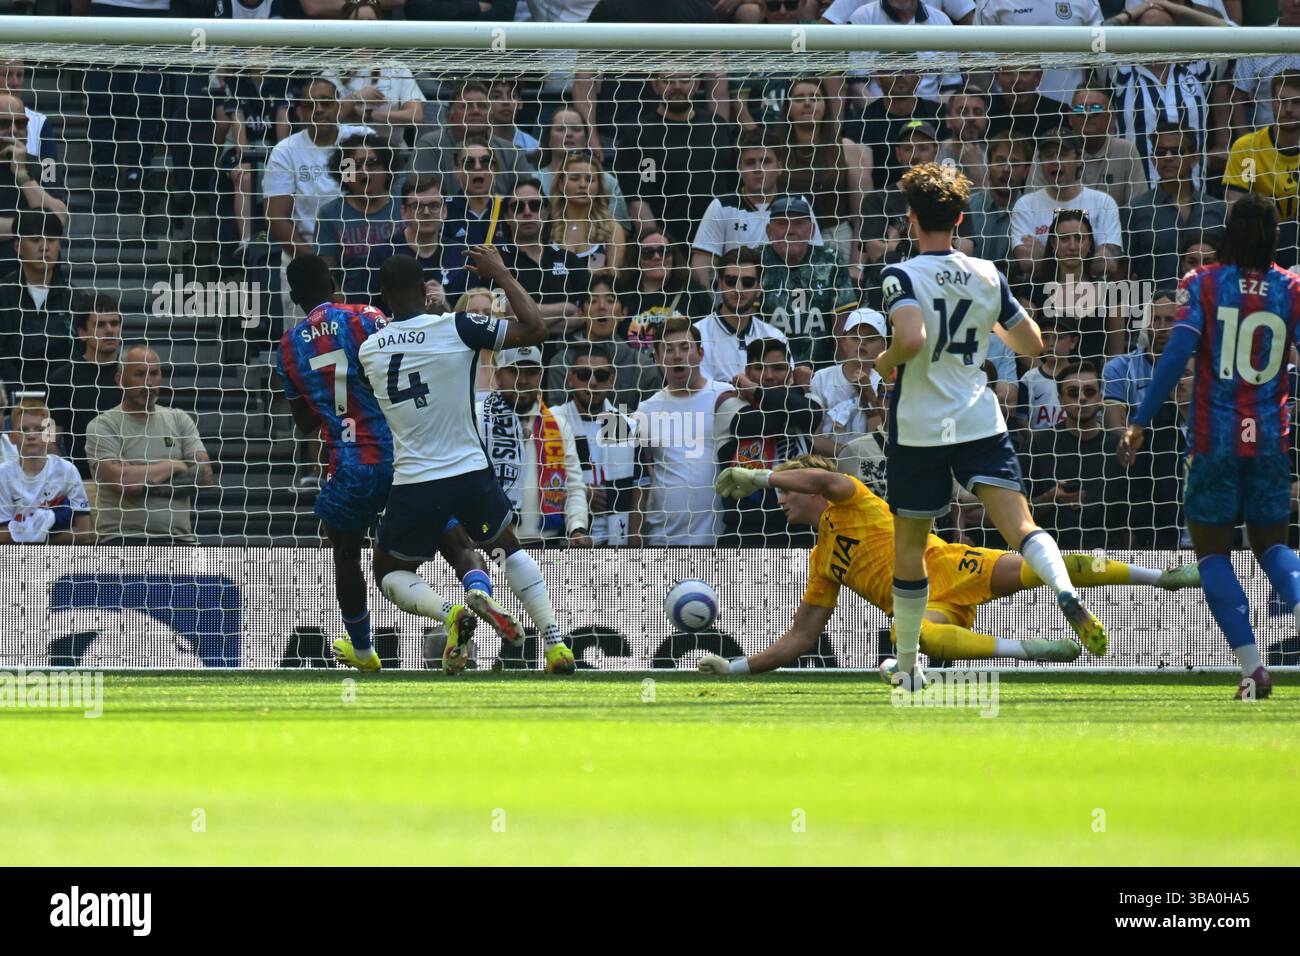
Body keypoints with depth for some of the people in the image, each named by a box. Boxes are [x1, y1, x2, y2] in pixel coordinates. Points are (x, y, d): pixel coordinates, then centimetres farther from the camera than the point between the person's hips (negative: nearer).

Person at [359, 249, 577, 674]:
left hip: (413, 487, 0)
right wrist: (502, 275, 3)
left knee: (389, 573, 20)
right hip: (470, 475, 0)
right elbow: (535, 329, -7)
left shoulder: (368, 349, 2)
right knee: (509, 547, 28)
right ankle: (555, 643, 14)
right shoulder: (456, 327, -11)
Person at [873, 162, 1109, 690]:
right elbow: (1032, 344, 12)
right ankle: (1067, 593, -39)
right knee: (1019, 524, -9)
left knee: (908, 547, 12)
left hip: (918, 428, -2)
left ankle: (907, 667, 21)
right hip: (981, 423, 2)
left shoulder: (900, 277, -10)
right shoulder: (987, 276, 4)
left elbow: (912, 336, -28)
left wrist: (885, 362, -7)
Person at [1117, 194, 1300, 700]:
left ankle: (1251, 666, -8)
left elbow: (1176, 355, -13)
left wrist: (1139, 422, -12)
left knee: (1213, 552, 8)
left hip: (1214, 439, -2)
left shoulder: (1202, 284, -4)